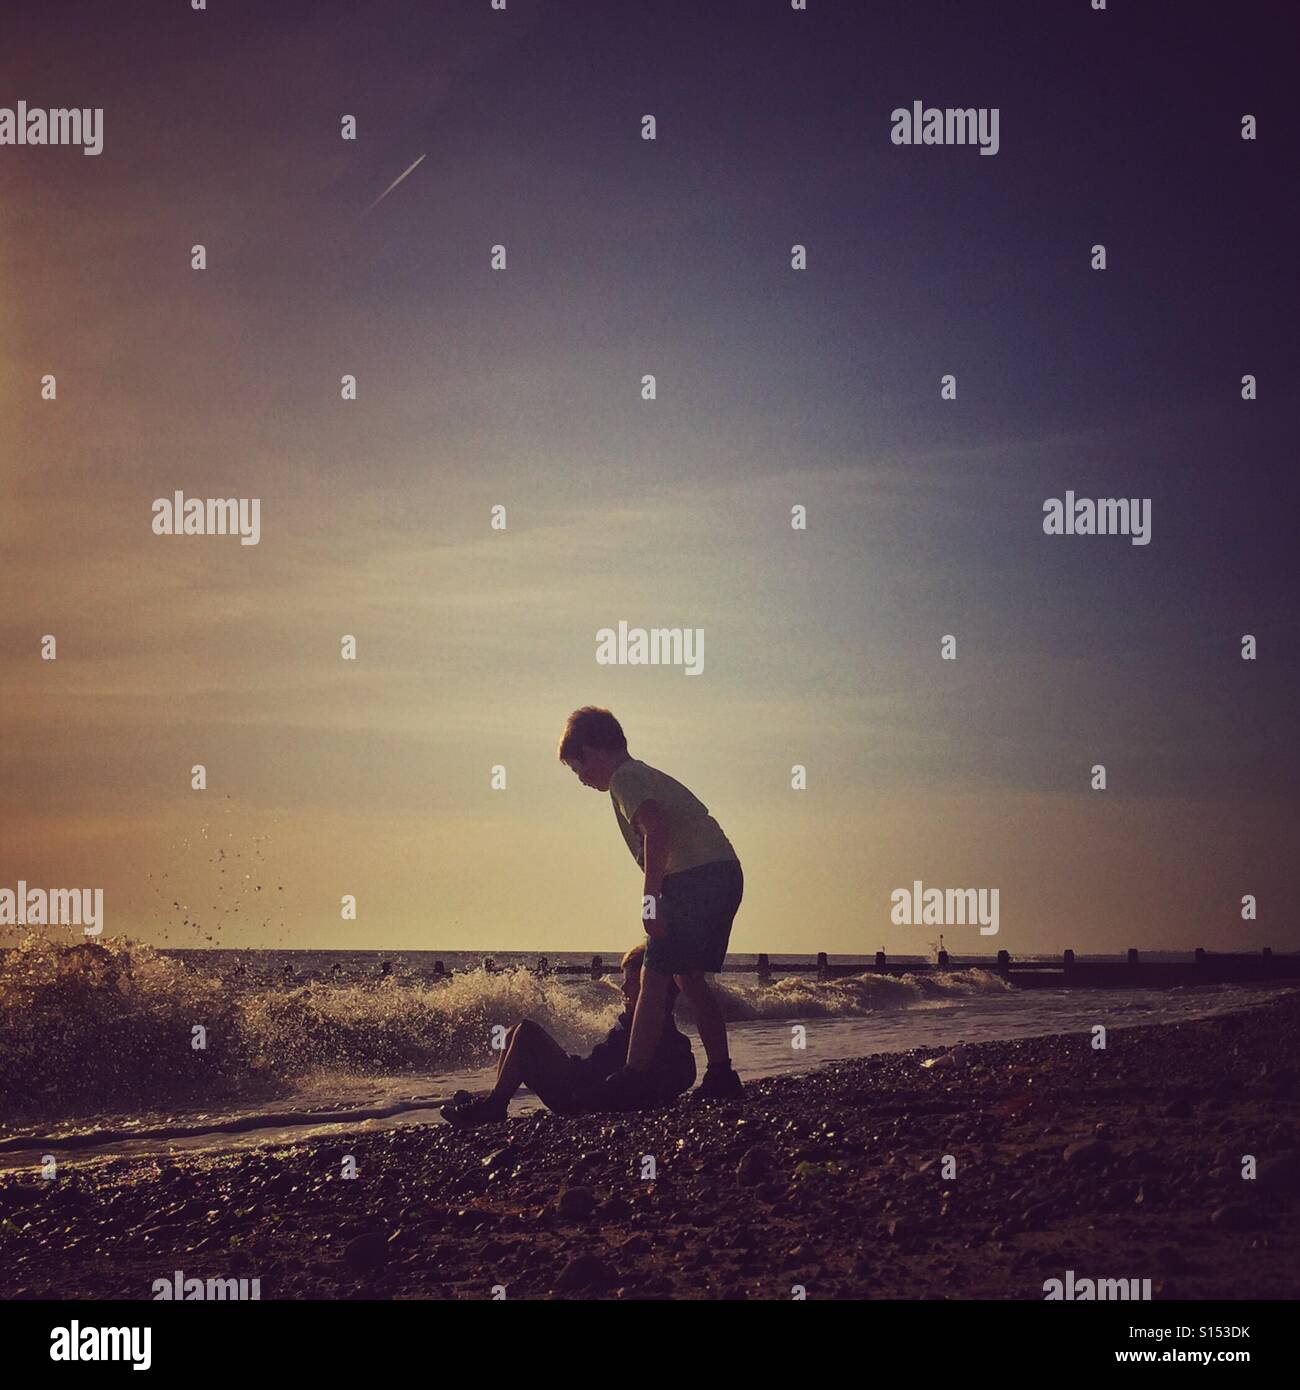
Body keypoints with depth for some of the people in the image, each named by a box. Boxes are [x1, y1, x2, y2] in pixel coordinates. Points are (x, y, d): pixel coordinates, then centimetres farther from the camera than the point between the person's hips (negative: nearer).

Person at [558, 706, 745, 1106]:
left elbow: (656, 830, -19)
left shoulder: (624, 778, -3)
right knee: (690, 978, 18)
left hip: (695, 877, -10)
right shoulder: (648, 775, 26)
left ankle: (632, 1083, -14)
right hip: (726, 874, 10)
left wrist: (650, 901, -21)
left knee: (654, 979, -10)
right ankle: (721, 1077, 19)